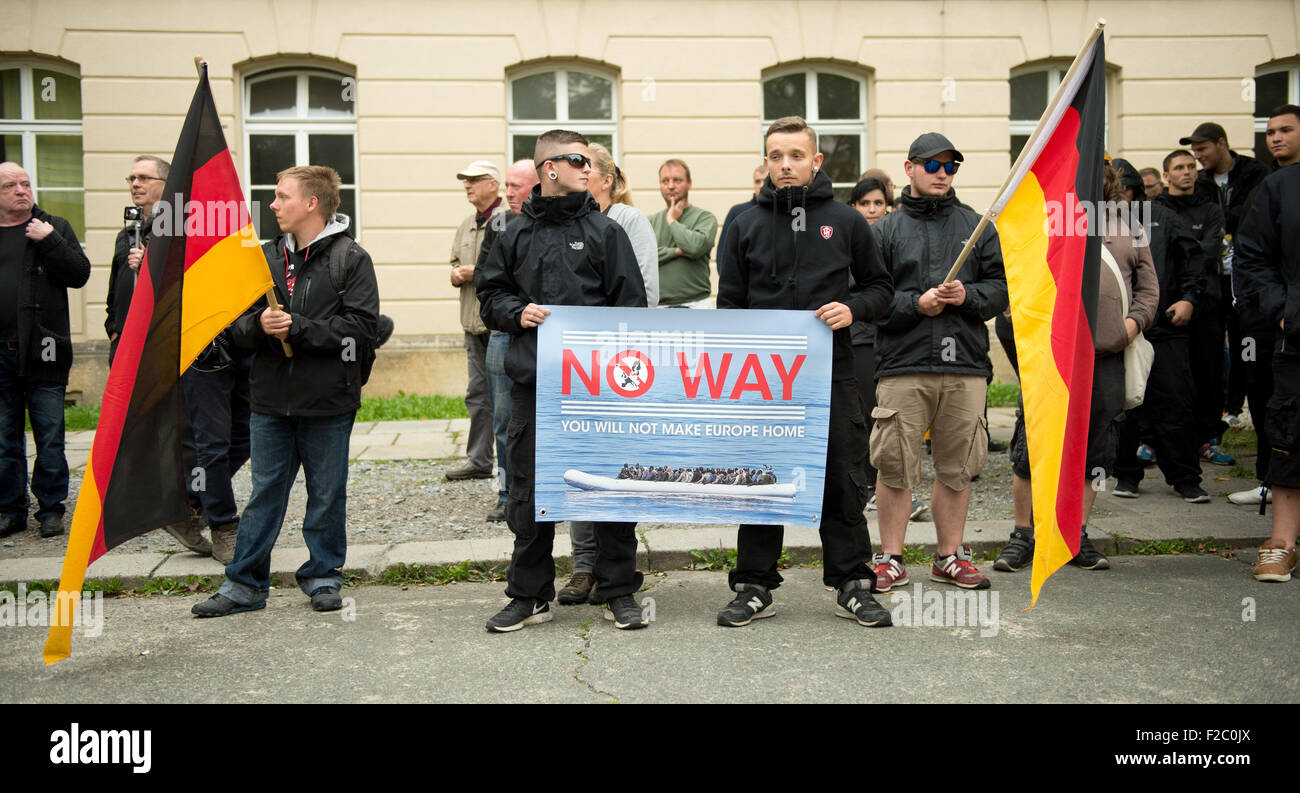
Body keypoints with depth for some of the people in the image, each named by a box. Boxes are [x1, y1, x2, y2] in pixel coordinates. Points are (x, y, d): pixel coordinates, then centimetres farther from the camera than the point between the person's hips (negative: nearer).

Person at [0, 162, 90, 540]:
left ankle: (51, 509, 12)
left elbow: (80, 274, -3)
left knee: (50, 439, 2)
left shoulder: (54, 227, 7)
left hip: (42, 352, -2)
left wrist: (49, 240, -12)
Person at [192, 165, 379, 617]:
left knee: (327, 495, 9)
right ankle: (245, 584, 19)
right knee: (265, 494, 10)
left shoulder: (350, 258, -4)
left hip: (328, 402, -4)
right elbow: (236, 325, 9)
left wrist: (299, 327, -18)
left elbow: (363, 324, -14)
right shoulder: (265, 257, 10)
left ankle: (323, 577, 24)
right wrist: (259, 325, -13)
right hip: (271, 400, 4)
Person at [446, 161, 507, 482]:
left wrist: (479, 272, -16)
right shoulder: (465, 226, 18)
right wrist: (456, 274, 6)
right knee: (478, 394, 11)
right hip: (474, 323, 8)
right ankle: (479, 461, 18)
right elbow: (456, 263, 29)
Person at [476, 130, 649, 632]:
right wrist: (517, 313, -3)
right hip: (532, 382, 2)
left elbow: (630, 303, 2)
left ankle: (618, 591, 15)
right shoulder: (516, 234, 11)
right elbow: (490, 294, 17)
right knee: (528, 490, 6)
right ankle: (529, 595, 19)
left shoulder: (605, 230, 5)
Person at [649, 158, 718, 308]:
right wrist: (676, 251, -9)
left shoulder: (705, 217, 0)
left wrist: (672, 220, -5)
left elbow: (696, 246, -19)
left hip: (694, 305, -4)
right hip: (656, 306, 4)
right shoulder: (651, 221, 13)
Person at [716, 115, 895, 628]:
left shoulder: (845, 221, 7)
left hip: (832, 373, -1)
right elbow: (729, 303, 11)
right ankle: (754, 587, 16)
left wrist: (853, 308, -8)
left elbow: (879, 286, 13)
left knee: (842, 481, 4)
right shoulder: (746, 226, 9)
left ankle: (852, 585, 16)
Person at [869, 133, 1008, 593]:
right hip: (902, 366, -2)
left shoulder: (977, 226, 14)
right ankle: (891, 559, 10)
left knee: (957, 467, 7)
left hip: (966, 365, 2)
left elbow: (1001, 287, 10)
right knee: (895, 466, -1)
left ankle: (951, 556, 20)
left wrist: (969, 295, -9)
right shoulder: (885, 231, 8)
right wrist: (915, 304, -12)